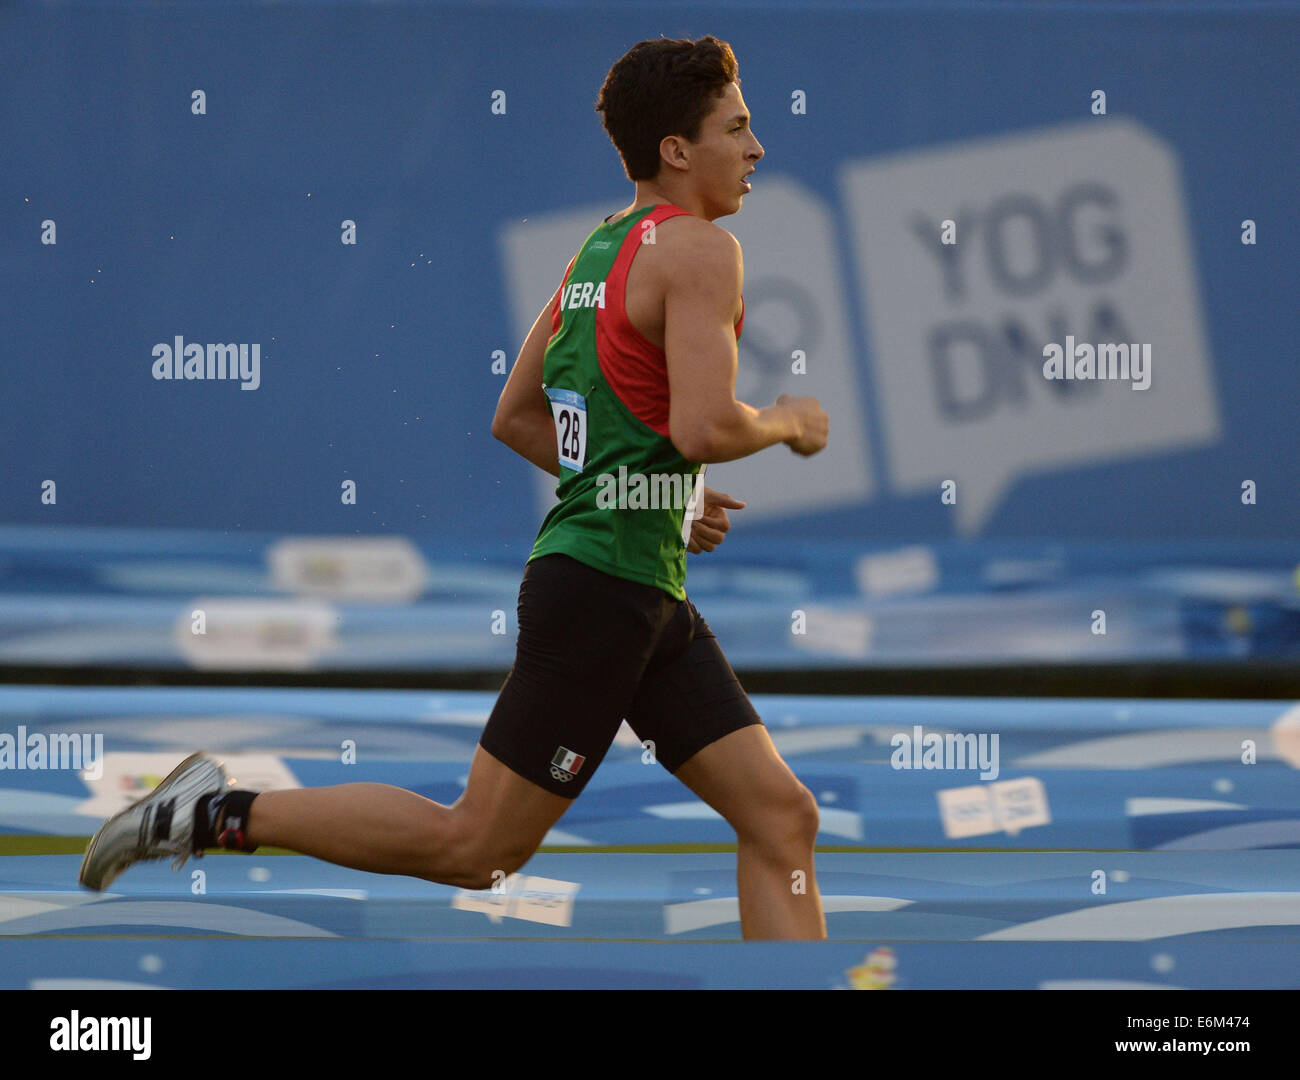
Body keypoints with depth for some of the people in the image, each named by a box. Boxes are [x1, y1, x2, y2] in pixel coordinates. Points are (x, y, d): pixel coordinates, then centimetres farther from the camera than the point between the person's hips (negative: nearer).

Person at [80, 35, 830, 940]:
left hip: (647, 596, 10)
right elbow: (704, 426, -27)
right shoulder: (699, 249, -14)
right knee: (478, 845, -4)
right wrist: (785, 424, -6)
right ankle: (219, 814, 2)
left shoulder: (597, 253, 15)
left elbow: (517, 417, 21)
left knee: (781, 816, 6)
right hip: (603, 588, -10)